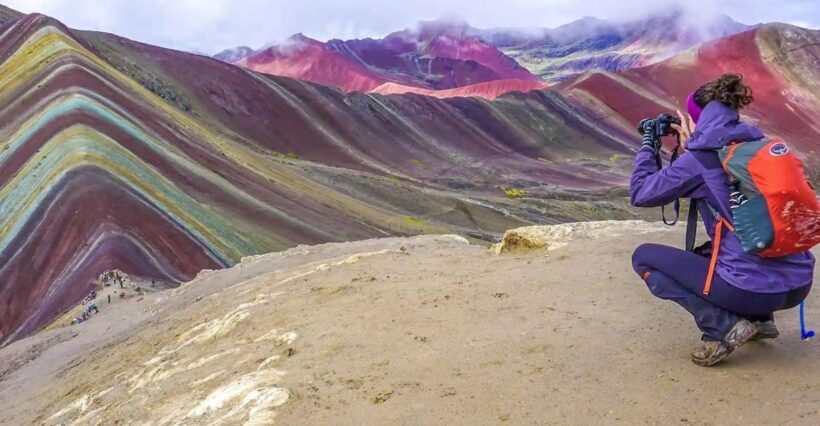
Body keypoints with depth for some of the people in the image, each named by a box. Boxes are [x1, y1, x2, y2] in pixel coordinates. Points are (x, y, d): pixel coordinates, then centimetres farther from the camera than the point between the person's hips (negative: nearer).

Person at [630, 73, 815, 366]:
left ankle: (724, 327, -4)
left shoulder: (701, 157, -9)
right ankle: (759, 319, 18)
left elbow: (639, 194, 0)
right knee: (705, 253, 34)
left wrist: (648, 144, 12)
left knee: (643, 257, 6)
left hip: (753, 290, -8)